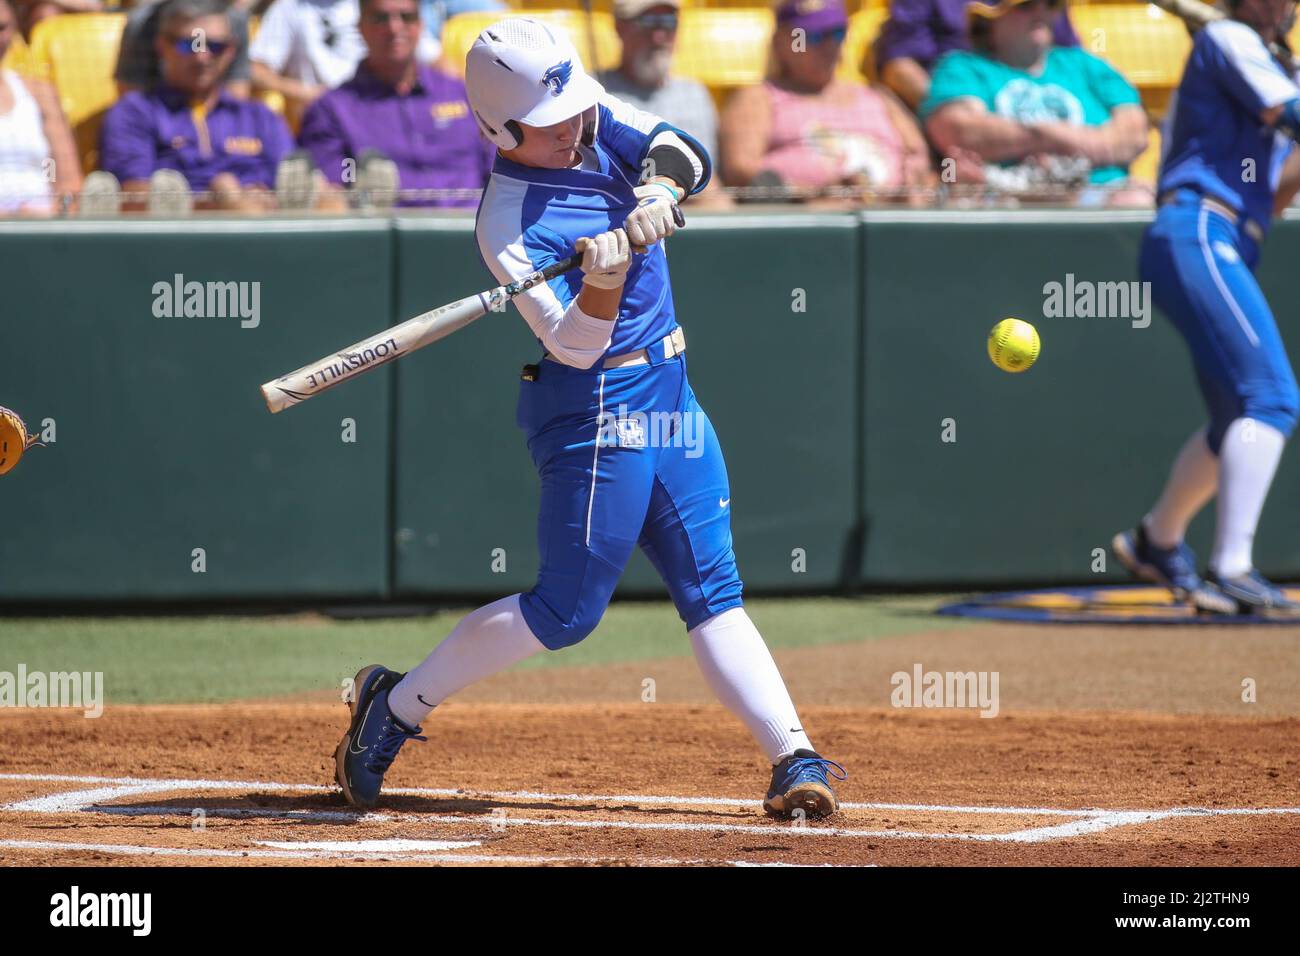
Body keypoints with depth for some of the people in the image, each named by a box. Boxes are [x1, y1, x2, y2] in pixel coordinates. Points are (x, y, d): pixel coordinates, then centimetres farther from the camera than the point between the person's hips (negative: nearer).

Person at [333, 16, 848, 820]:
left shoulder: (593, 121, 0)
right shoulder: (509, 222, -20)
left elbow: (683, 153, -8)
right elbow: (575, 343, -25)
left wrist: (658, 191, -29)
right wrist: (603, 283, -45)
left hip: (669, 394, 8)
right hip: (597, 410, -8)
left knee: (713, 592, 4)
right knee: (568, 608, -5)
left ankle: (795, 757, -2)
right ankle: (397, 707, 8)